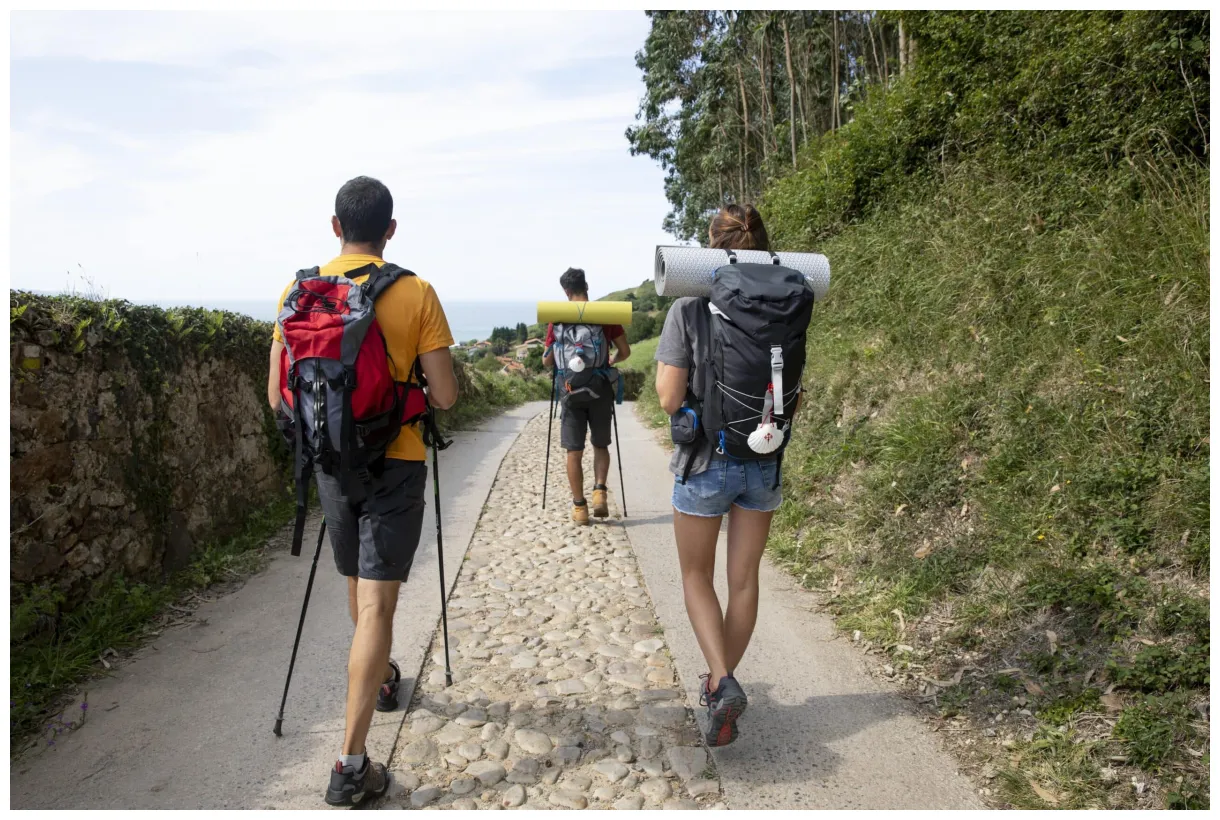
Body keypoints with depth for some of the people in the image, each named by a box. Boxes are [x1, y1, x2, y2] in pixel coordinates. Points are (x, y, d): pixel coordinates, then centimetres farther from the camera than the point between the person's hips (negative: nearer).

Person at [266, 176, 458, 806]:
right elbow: (444, 397, -11)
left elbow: (280, 396, 0)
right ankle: (351, 763, -4)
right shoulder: (416, 293, -10)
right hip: (396, 463, -4)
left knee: (357, 585, 23)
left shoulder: (299, 292, -1)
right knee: (376, 603, -3)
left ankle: (382, 678, 46)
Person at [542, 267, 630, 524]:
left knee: (574, 451, 6)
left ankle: (579, 506, 8)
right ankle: (599, 491, -2)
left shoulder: (558, 319, 0)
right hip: (600, 390, 0)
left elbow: (547, 361, 4)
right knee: (600, 445, 16)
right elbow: (625, 351, 1)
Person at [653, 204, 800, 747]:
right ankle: (721, 683, 30)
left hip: (705, 461, -3)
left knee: (697, 576, 15)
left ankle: (723, 681, -1)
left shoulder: (689, 309, -13)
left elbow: (669, 399, -15)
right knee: (744, 578, 16)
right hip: (764, 462, 3)